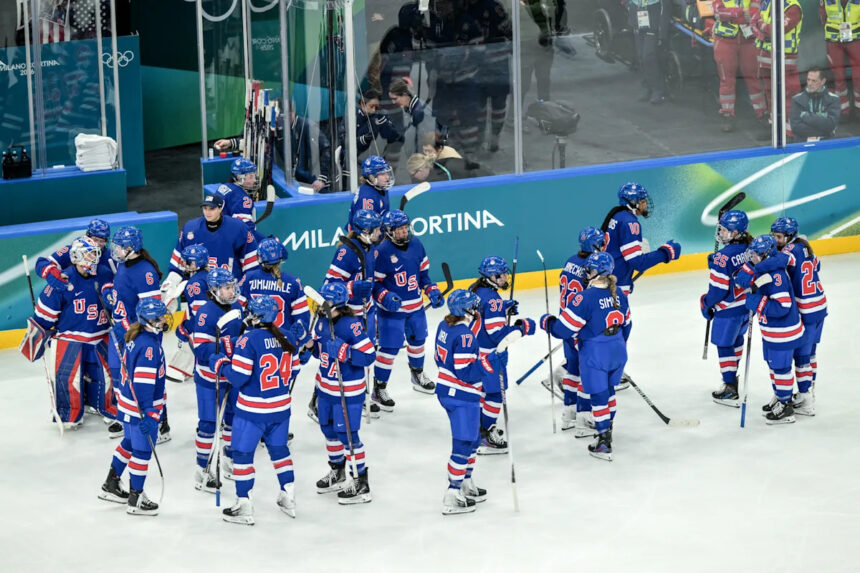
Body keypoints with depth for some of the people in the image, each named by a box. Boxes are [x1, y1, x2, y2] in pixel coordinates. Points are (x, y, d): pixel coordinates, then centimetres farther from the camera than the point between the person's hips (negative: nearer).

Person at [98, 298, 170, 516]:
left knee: (130, 442, 25)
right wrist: (147, 414, -30)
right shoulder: (148, 346, -26)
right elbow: (143, 382, -29)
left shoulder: (137, 337, 4)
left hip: (129, 402, 10)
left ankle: (111, 485, 39)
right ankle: (135, 500, 11)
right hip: (141, 408, -10)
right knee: (143, 449, 2)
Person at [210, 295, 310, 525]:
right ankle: (289, 498, 26)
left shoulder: (249, 339, -19)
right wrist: (300, 334, 31)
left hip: (252, 410, -6)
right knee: (279, 448, 22)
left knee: (242, 453, 4)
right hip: (281, 406, 6)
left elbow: (238, 376, -20)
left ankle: (244, 507, 5)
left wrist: (220, 364, -5)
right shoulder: (285, 337, -2)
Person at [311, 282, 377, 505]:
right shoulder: (322, 323, 1)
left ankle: (360, 482, 7)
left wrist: (343, 351, -34)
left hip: (348, 390, -8)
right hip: (326, 386, 8)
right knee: (328, 428, 19)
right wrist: (311, 346, -6)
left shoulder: (352, 326, -23)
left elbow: (369, 356, -24)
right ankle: (337, 473, 39)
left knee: (346, 434, -5)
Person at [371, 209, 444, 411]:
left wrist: (432, 291, 2)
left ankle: (418, 375, 47)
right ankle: (379, 389, 3)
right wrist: (385, 297, -29)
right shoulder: (382, 251, -19)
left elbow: (423, 272, 13)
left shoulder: (416, 245, 1)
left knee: (418, 339, 23)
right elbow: (373, 282, -14)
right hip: (391, 310, -7)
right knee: (389, 347, -7)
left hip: (415, 307, 7)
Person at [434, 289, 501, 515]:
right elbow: (466, 372, -26)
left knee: (473, 439, 22)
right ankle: (452, 497, -4)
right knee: (463, 444, -5)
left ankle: (466, 485, 33)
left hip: (446, 390, 10)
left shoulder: (445, 326, 5)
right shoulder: (465, 335, -24)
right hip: (462, 397, -10)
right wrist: (491, 362, -28)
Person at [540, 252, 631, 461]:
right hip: (617, 350, 7)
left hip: (594, 355, -7)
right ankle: (606, 430, 39)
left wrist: (547, 322, 0)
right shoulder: (618, 294, 1)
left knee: (599, 396, 0)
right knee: (609, 390, 23)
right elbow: (625, 324, 13)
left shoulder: (585, 298, -22)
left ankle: (604, 444, 2)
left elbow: (564, 329, -20)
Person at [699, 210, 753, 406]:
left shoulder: (723, 256, -26)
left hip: (728, 309, -8)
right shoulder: (749, 248, -2)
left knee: (725, 345, 2)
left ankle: (730, 389, 4)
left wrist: (707, 303, -5)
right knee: (737, 338, 27)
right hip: (746, 304, 9)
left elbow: (719, 287, -22)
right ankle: (732, 374, 47)